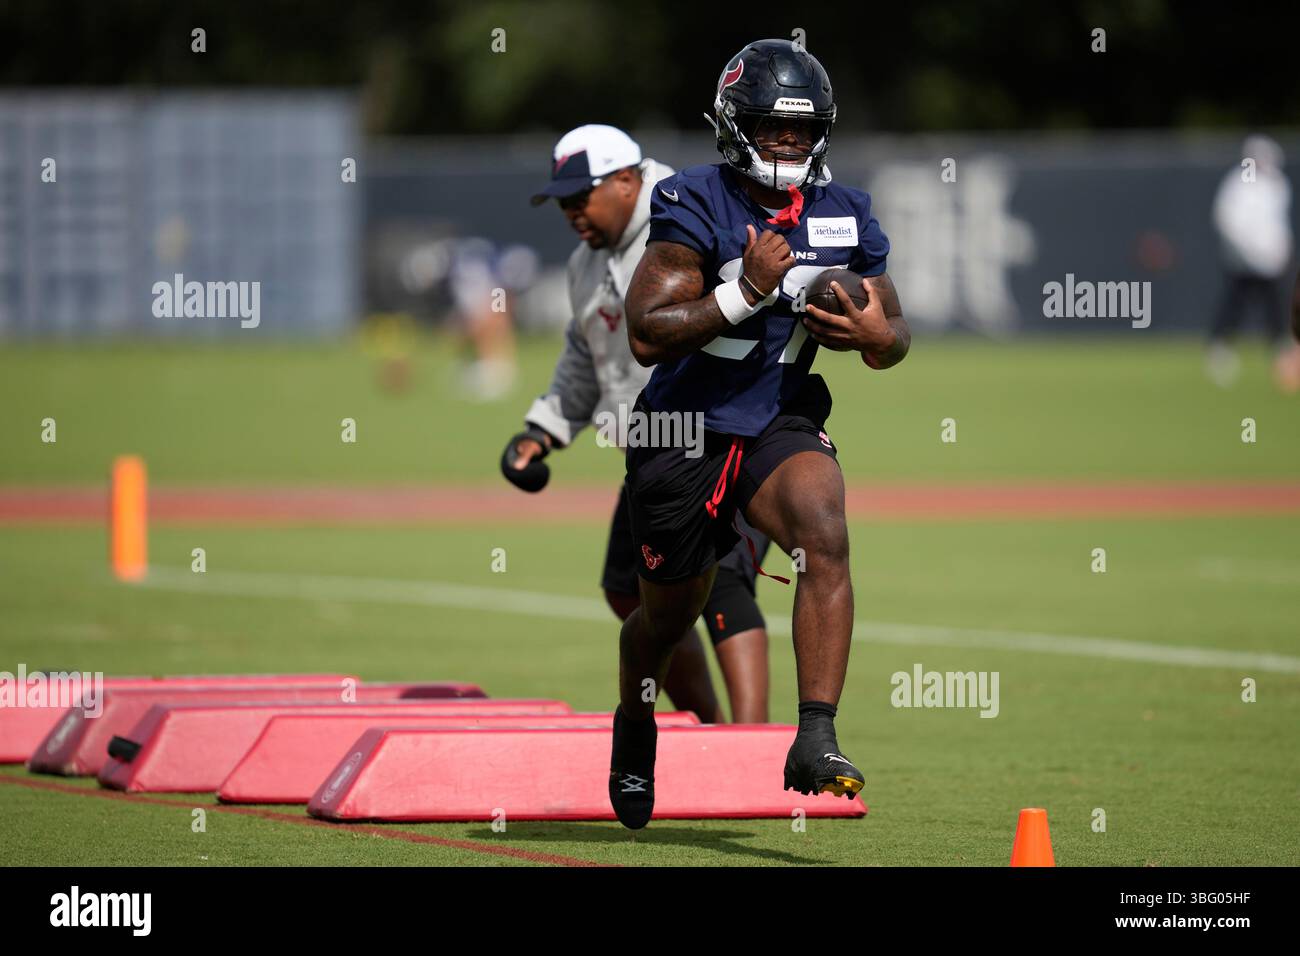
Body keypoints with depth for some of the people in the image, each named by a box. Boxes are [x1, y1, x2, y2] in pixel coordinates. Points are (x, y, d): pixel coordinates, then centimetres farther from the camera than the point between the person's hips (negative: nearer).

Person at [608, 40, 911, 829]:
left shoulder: (844, 216, 0)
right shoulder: (695, 206, -15)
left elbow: (895, 336, 10)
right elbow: (647, 333, -23)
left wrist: (873, 335, -14)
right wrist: (746, 292, -32)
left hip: (781, 423, 2)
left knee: (825, 540, -28)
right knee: (670, 613, 13)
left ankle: (816, 742, -30)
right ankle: (635, 726, 46)